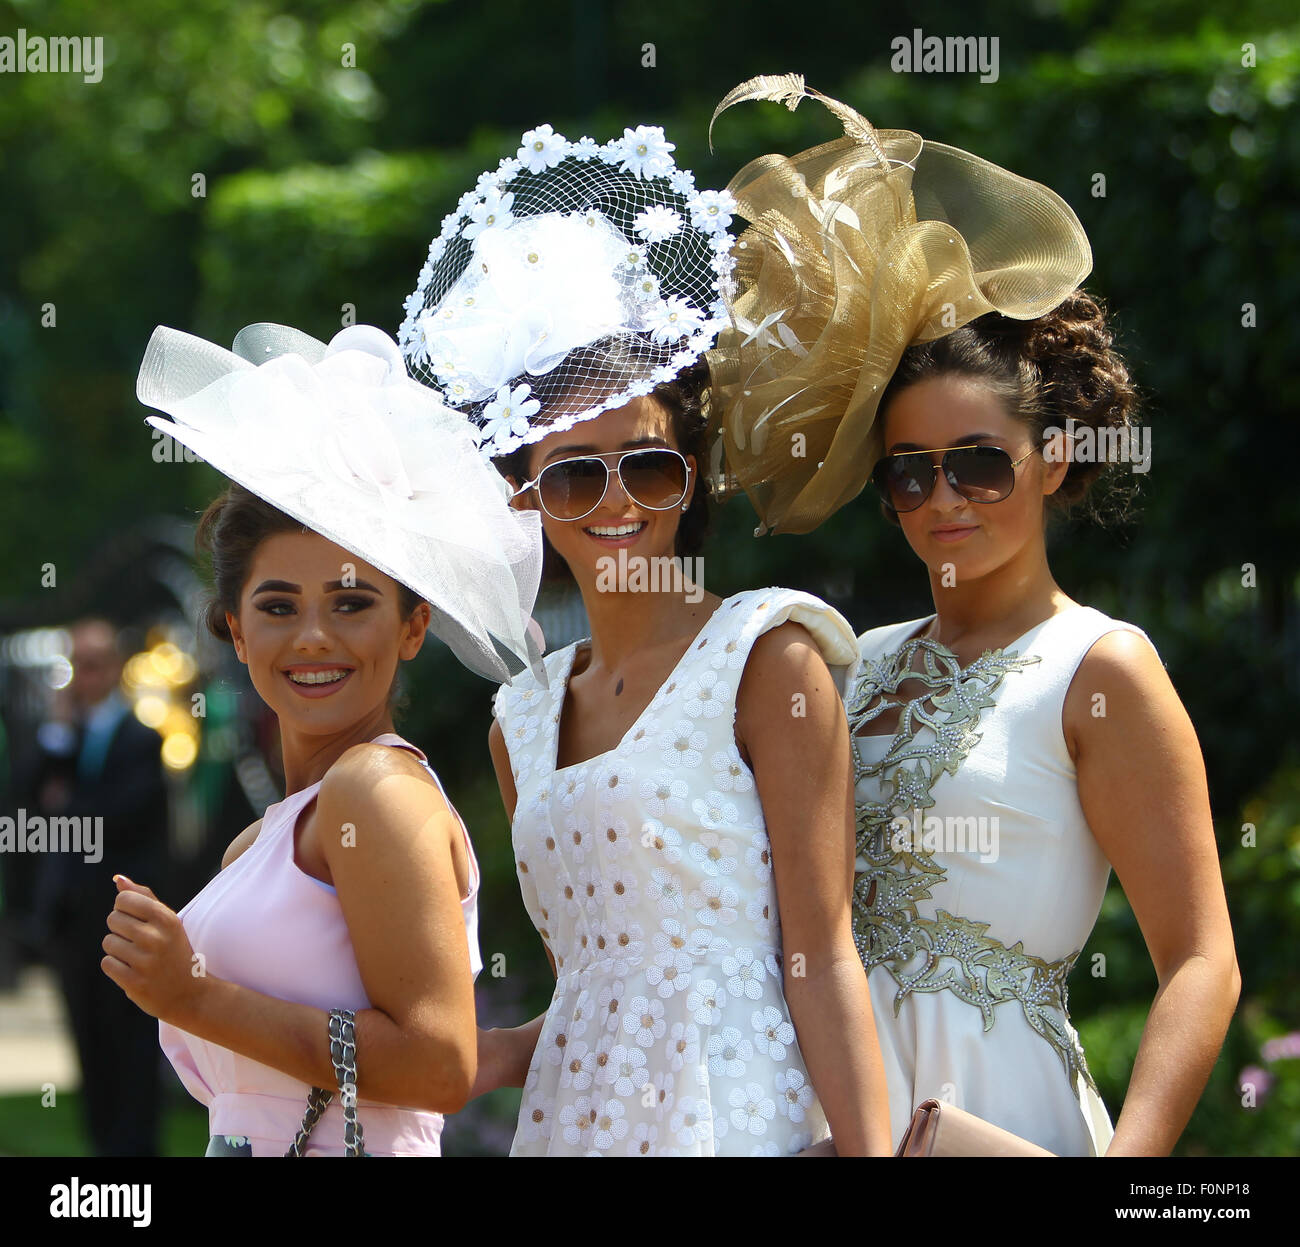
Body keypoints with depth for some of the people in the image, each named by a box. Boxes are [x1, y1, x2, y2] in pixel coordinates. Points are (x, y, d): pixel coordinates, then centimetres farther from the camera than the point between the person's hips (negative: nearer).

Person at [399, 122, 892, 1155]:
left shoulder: (767, 660, -4)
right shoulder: (526, 719, 15)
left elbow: (822, 960, -9)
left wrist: (873, 1153, -16)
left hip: (729, 1109, -6)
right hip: (572, 1111, 6)